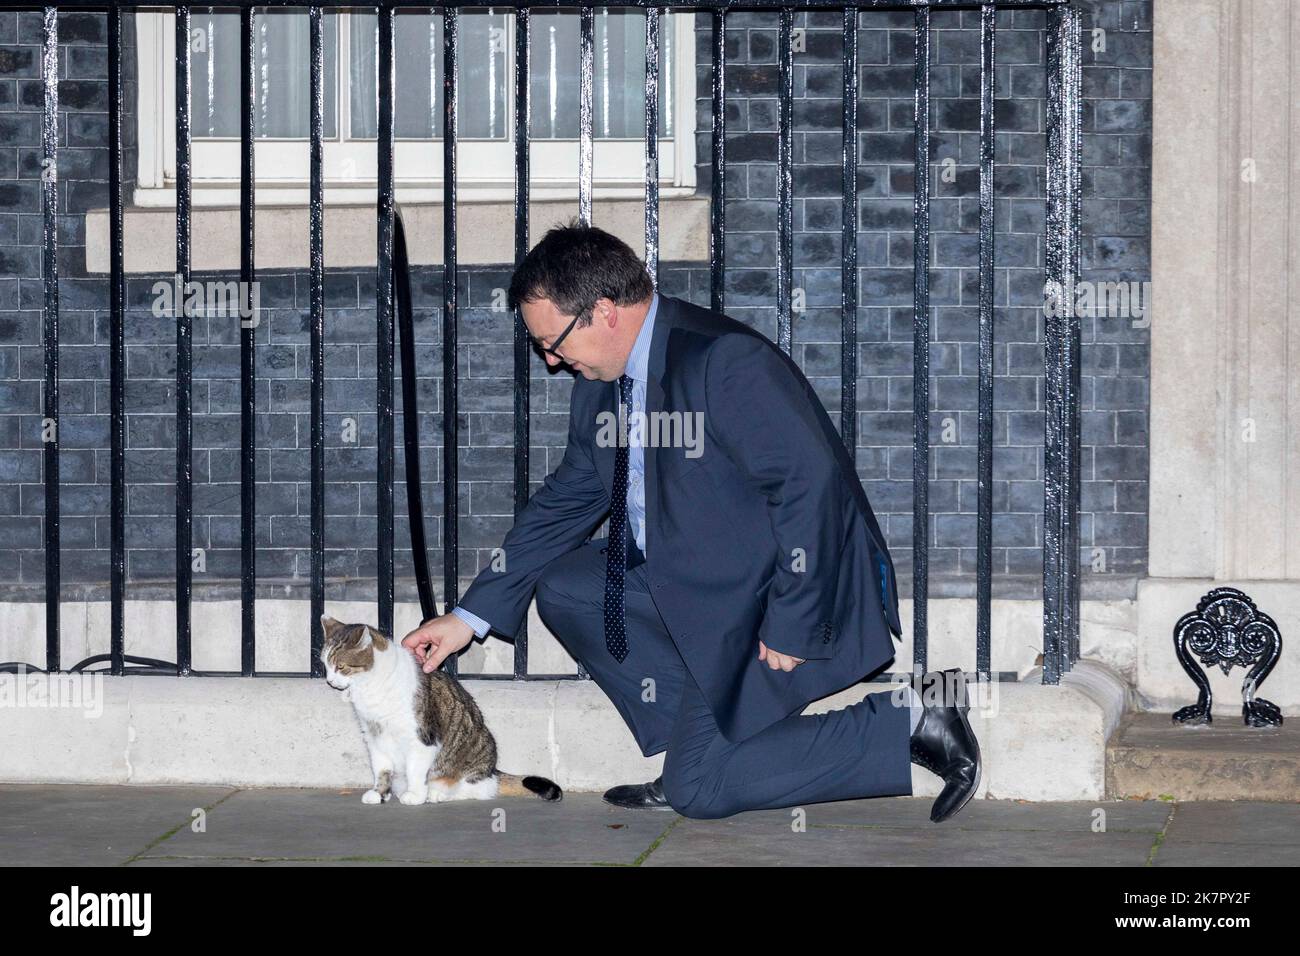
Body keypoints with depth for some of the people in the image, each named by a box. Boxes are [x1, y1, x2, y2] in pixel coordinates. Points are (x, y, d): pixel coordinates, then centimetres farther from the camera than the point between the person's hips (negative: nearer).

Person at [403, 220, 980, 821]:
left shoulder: (726, 362, -24)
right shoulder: (600, 386, 5)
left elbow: (809, 482, -28)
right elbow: (565, 502, 16)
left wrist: (790, 626, -27)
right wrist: (470, 616, 14)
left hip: (772, 600, -10)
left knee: (700, 789, -13)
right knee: (561, 586, 4)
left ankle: (904, 724, -6)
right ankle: (696, 742, 3)